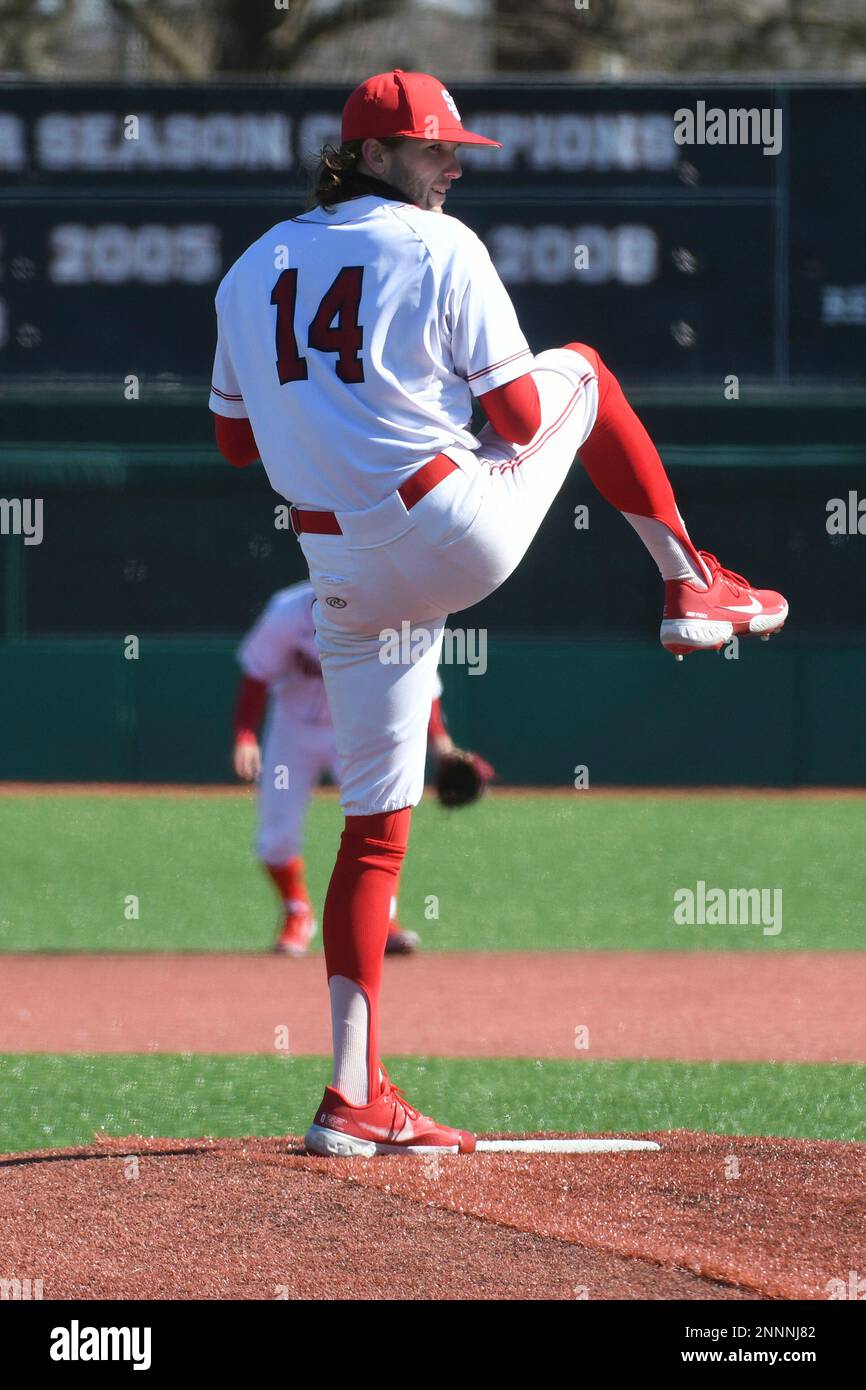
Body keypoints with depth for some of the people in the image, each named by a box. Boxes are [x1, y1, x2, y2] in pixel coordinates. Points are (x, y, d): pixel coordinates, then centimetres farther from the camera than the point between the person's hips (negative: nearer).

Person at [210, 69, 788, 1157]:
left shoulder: (253, 270, 13)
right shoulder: (442, 249, -4)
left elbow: (235, 438, 18)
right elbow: (520, 415, -5)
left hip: (342, 571, 5)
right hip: (457, 532, -5)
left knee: (374, 825, 8)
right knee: (582, 368, 23)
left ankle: (354, 1096, 2)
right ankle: (692, 586, 24)